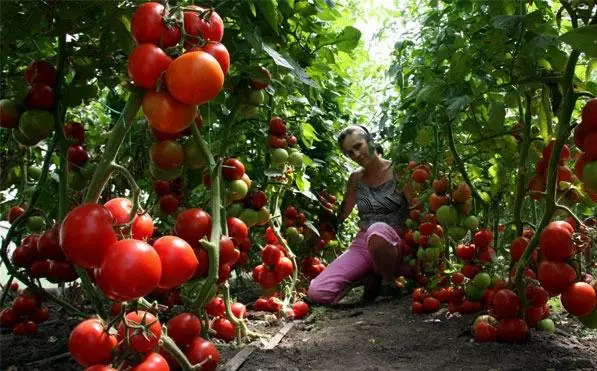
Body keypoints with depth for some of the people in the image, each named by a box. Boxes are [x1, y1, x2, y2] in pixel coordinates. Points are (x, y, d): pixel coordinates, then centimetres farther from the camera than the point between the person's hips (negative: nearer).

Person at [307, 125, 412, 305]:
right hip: (362, 244, 4)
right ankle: (370, 277, 7)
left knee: (377, 230, -43)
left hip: (394, 243, -4)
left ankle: (389, 281, -13)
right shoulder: (355, 179, 10)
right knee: (317, 293, -18)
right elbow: (341, 215, 20)